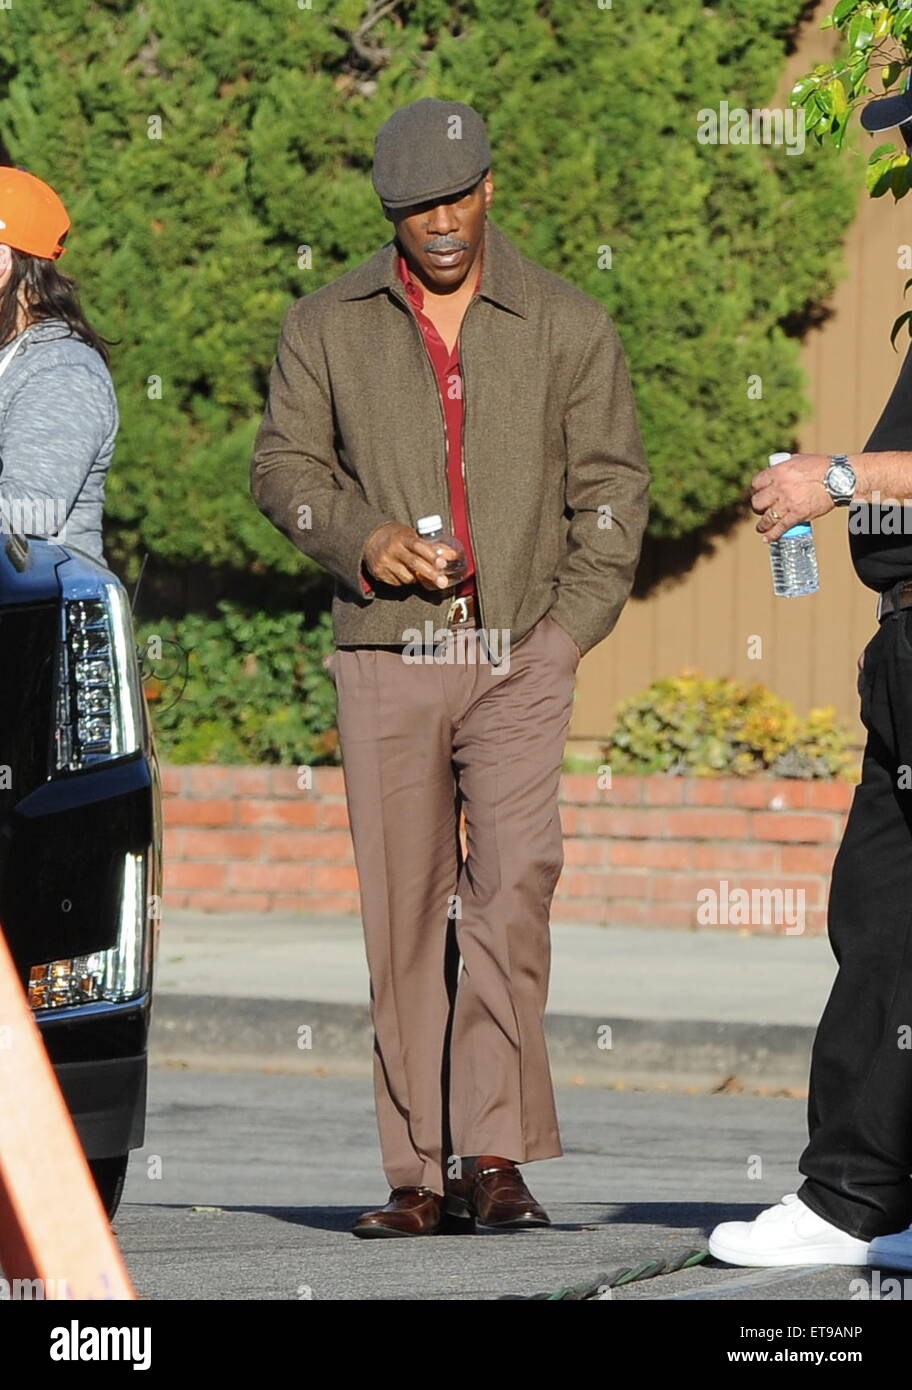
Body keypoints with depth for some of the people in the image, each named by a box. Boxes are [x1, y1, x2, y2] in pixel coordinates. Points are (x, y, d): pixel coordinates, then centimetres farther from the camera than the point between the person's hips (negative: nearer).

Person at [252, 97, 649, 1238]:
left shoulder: (568, 327, 8)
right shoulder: (327, 327, 9)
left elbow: (611, 486, 9)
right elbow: (281, 463, 12)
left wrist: (569, 626, -2)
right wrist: (361, 537, -7)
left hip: (521, 658, -1)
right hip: (387, 658, 1)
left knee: (514, 881, -16)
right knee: (404, 909, -1)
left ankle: (495, 1153, -14)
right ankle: (422, 1174, 3)